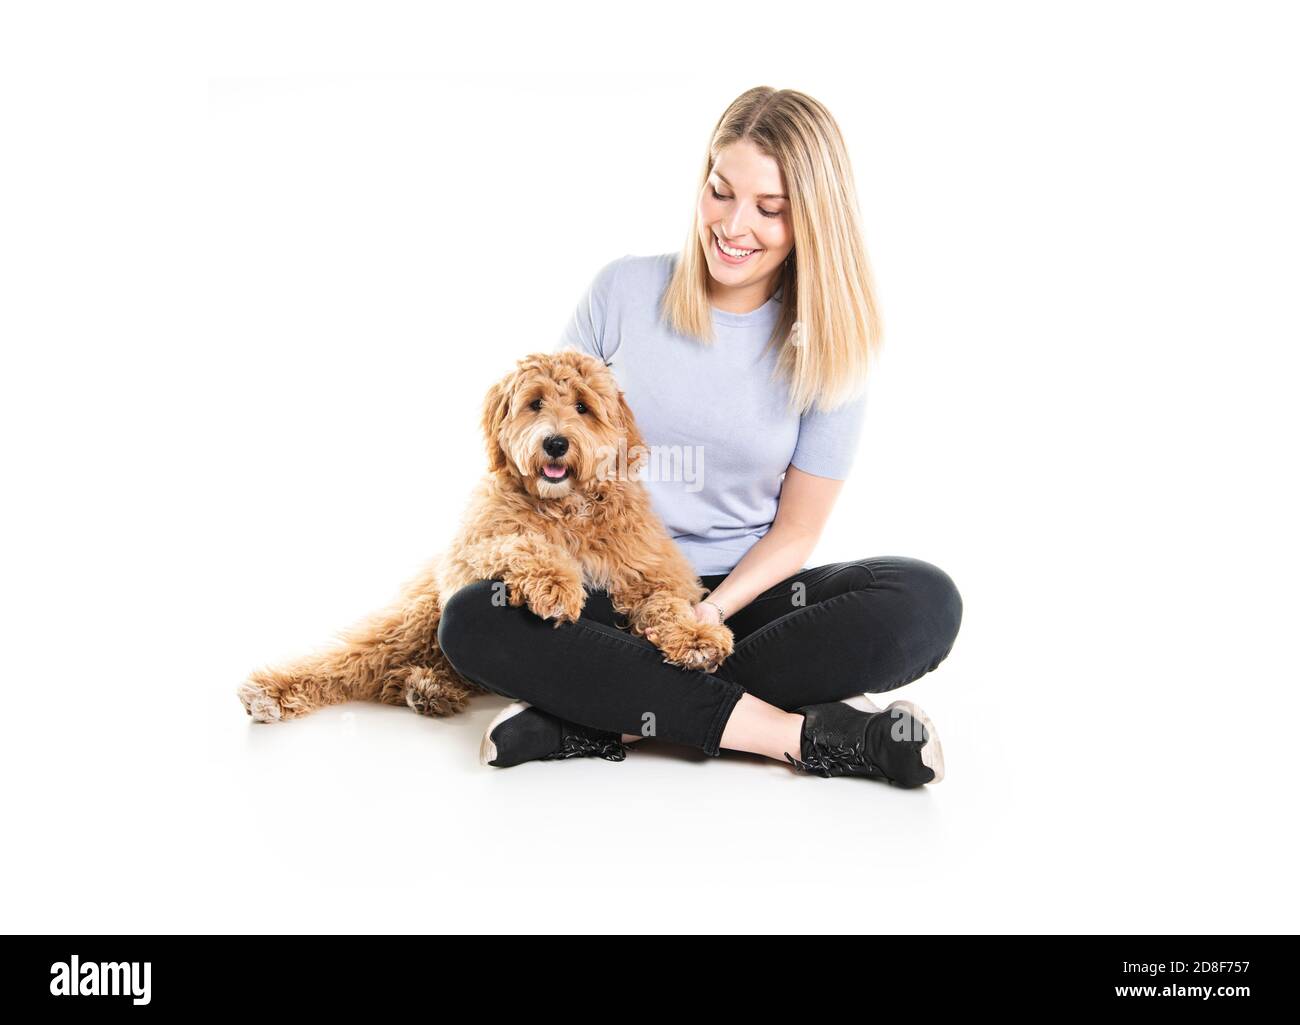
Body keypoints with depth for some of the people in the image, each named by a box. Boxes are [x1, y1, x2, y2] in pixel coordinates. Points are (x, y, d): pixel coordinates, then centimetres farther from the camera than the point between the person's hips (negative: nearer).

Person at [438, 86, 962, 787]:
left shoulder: (826, 346, -2)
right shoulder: (624, 290, -1)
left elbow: (795, 529, 0)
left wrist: (708, 613, -16)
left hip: (746, 595, 0)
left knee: (926, 603, -27)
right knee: (471, 622, -30)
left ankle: (610, 718, -28)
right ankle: (799, 732, -30)